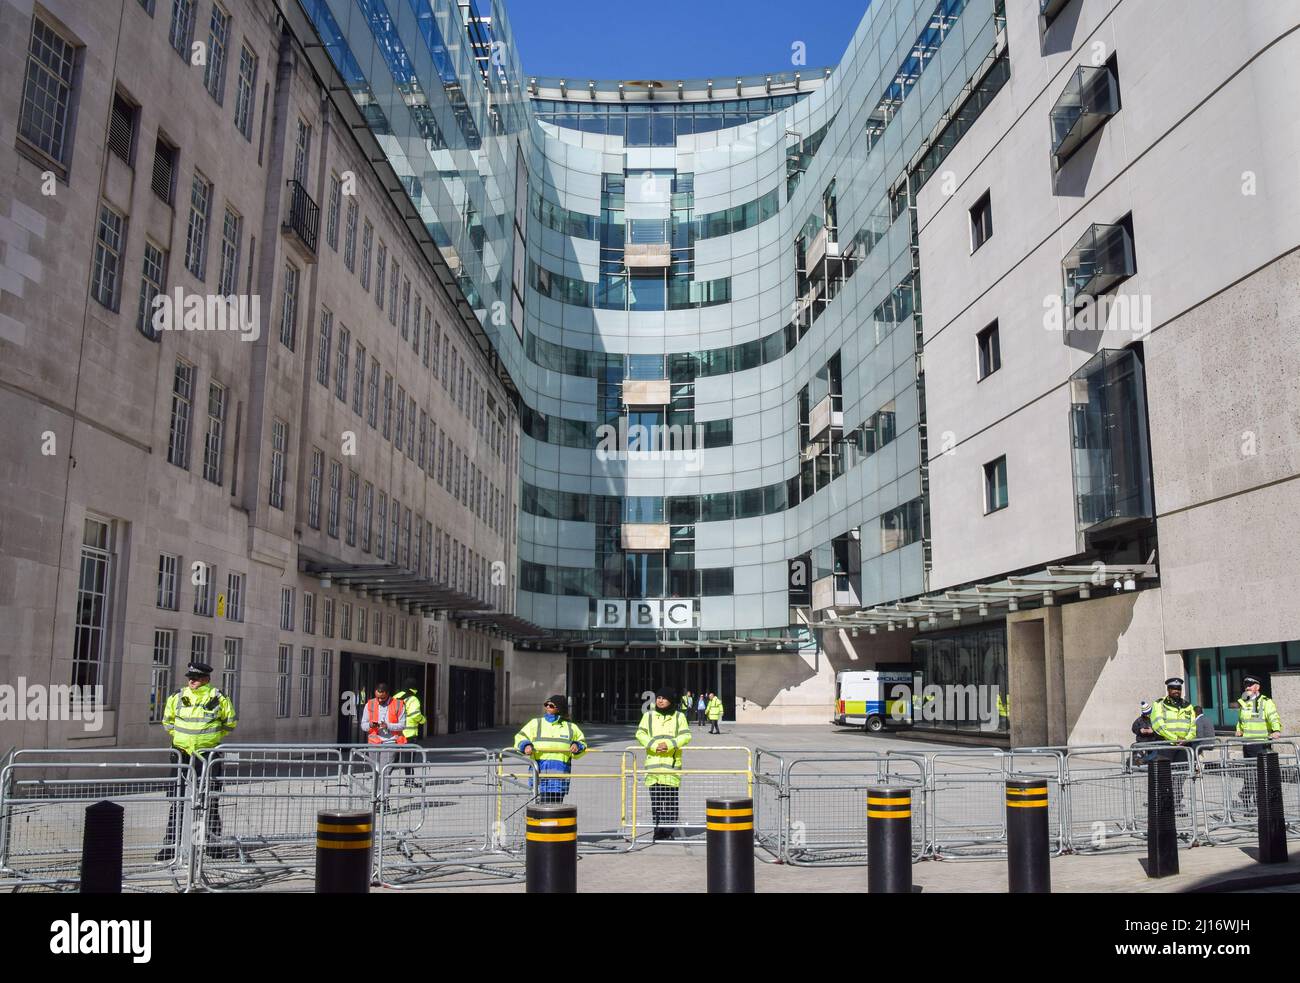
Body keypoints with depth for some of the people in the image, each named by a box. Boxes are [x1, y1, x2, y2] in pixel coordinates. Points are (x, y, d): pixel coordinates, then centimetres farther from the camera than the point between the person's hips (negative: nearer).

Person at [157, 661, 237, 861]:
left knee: (210, 801, 7)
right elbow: (167, 720, 19)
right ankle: (170, 844, 11)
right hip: (182, 754, 2)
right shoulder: (177, 698, 2)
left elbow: (230, 723, 9)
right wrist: (179, 736, 12)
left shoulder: (219, 699, -4)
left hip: (209, 755, -1)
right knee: (177, 800, 4)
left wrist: (212, 736, 7)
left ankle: (214, 844, 17)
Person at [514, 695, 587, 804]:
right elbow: (520, 737, 14)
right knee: (543, 801, -10)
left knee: (557, 802, 2)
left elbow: (582, 741, 24)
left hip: (560, 770, 1)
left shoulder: (570, 727, 15)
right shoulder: (536, 723, 13)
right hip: (540, 769, -1)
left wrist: (577, 746, 2)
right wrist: (525, 745, -6)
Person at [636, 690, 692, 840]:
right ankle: (658, 830, 9)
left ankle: (670, 830, 7)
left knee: (671, 798, -1)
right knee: (656, 799, 1)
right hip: (653, 761, 1)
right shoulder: (648, 715, 10)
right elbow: (640, 734, 3)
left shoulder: (679, 716, 8)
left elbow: (686, 736, 1)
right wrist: (654, 745, -13)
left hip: (672, 761, -1)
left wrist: (669, 744, -13)